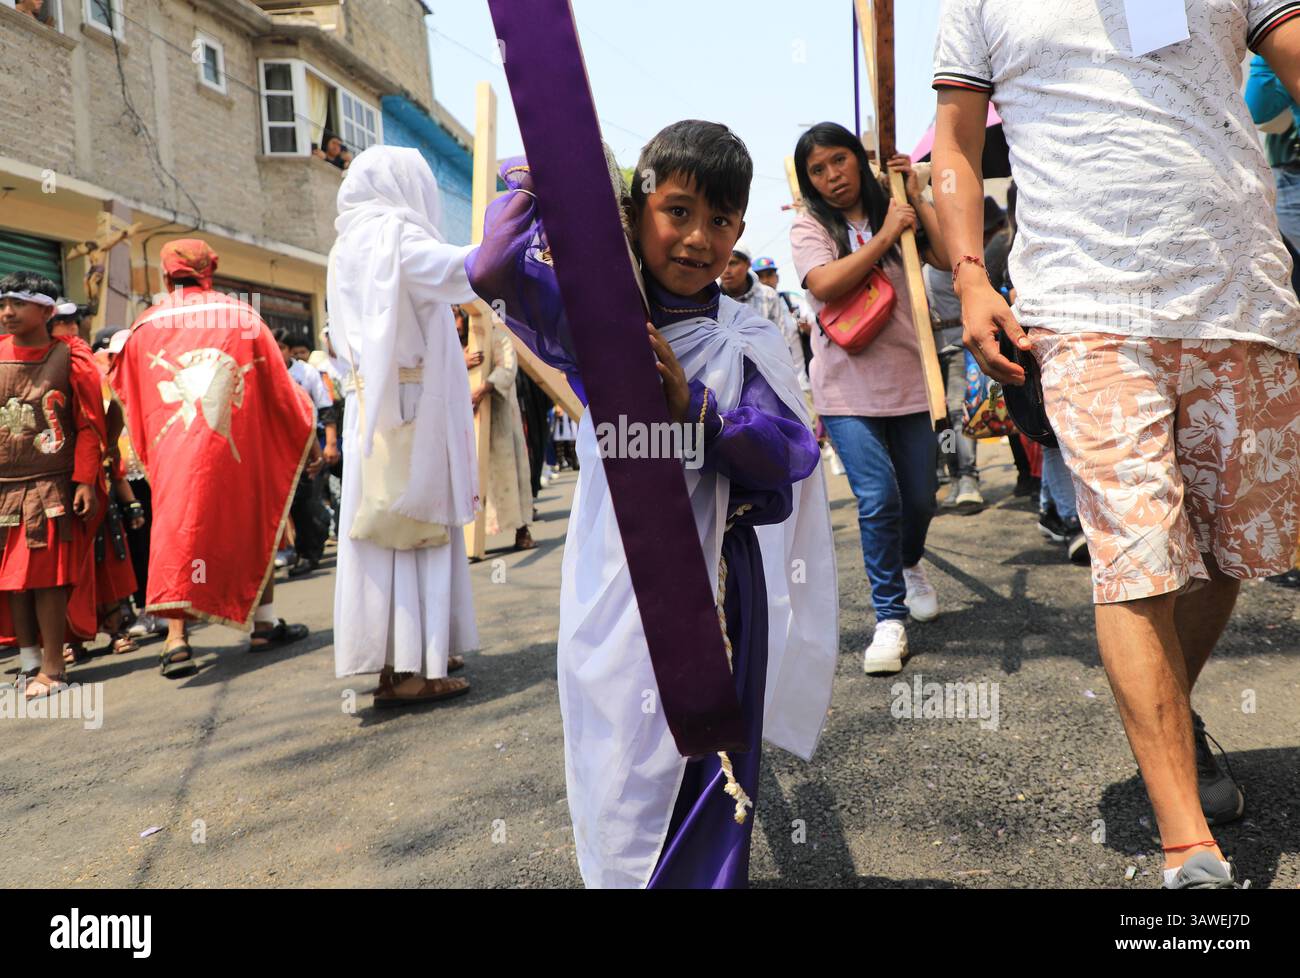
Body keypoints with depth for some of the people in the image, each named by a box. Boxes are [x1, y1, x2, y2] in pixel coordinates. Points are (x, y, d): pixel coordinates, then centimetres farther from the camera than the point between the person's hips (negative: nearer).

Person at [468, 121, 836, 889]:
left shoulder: (750, 339, 1)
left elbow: (786, 455, -9)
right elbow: (496, 271, -18)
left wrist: (692, 407, -22)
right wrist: (550, 174, -6)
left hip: (722, 578, 2)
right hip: (623, 584, -1)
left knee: (718, 768, 13)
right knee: (628, 765, 9)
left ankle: (711, 878, 32)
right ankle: (624, 871, 30)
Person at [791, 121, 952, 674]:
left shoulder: (896, 214, 9)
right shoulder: (810, 227, 2)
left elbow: (948, 258, -4)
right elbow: (825, 284, -17)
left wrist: (916, 197, -1)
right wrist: (885, 236, -12)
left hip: (907, 379, 3)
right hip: (847, 387, -3)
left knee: (919, 497, 11)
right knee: (878, 498, -13)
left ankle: (910, 565, 44)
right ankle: (889, 618, 1)